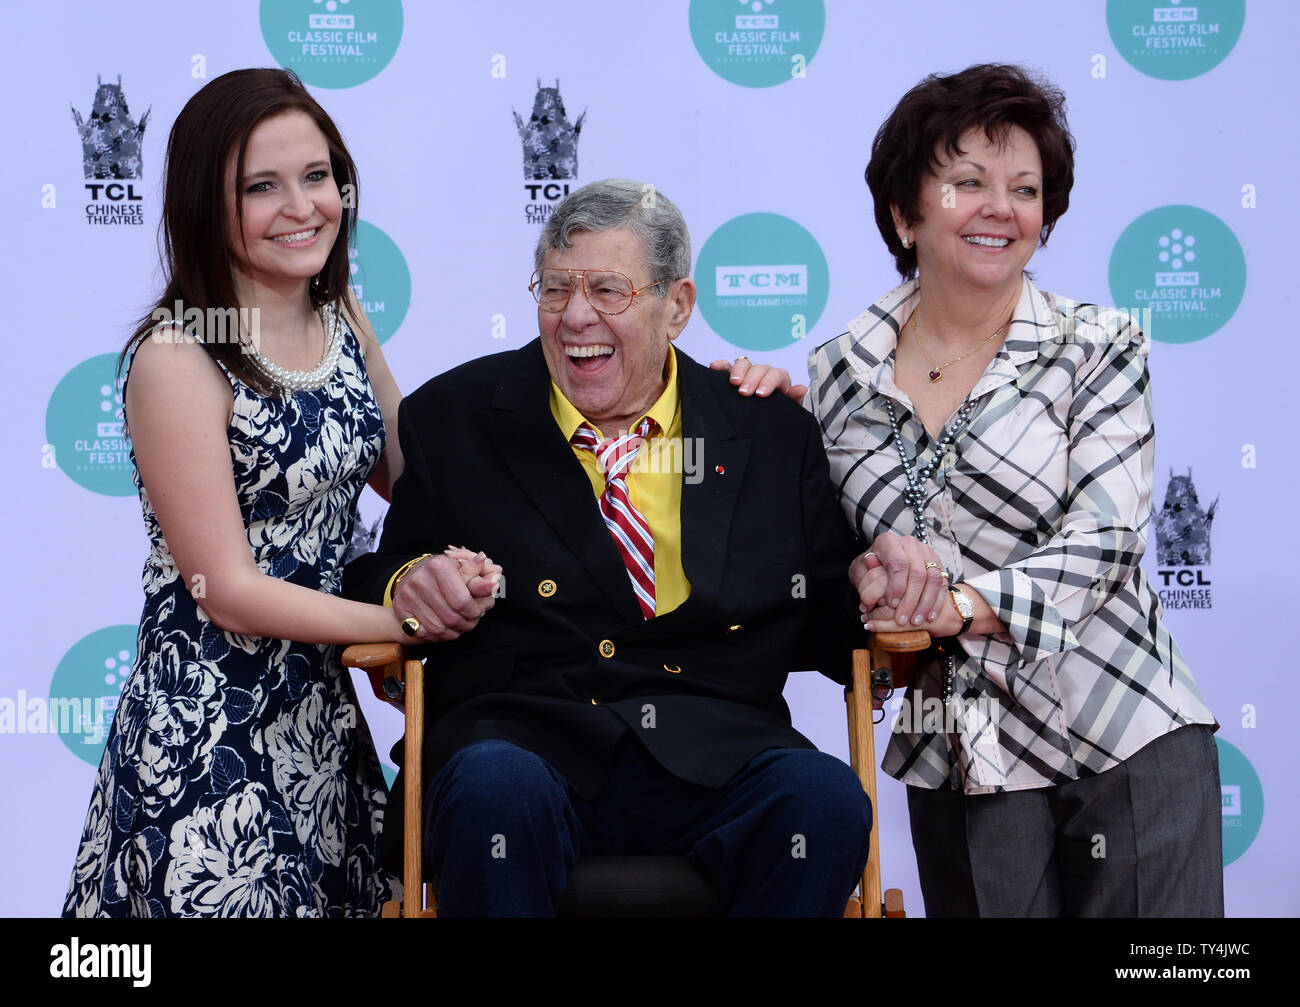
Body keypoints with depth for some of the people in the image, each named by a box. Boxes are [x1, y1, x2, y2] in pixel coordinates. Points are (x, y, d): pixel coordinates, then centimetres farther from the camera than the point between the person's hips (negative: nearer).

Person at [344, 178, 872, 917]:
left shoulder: (774, 434, 14)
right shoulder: (452, 420, 12)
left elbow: (829, 624, 16)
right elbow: (370, 576, 14)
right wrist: (403, 585, -9)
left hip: (715, 762, 2)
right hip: (524, 743, -1)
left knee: (826, 797, -30)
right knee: (497, 790, -36)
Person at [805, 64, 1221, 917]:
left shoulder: (1100, 350, -2)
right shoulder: (841, 375, 4)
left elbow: (1104, 539, -11)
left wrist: (957, 604, -22)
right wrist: (872, 579, -13)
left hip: (1126, 744, -1)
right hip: (959, 762, 2)